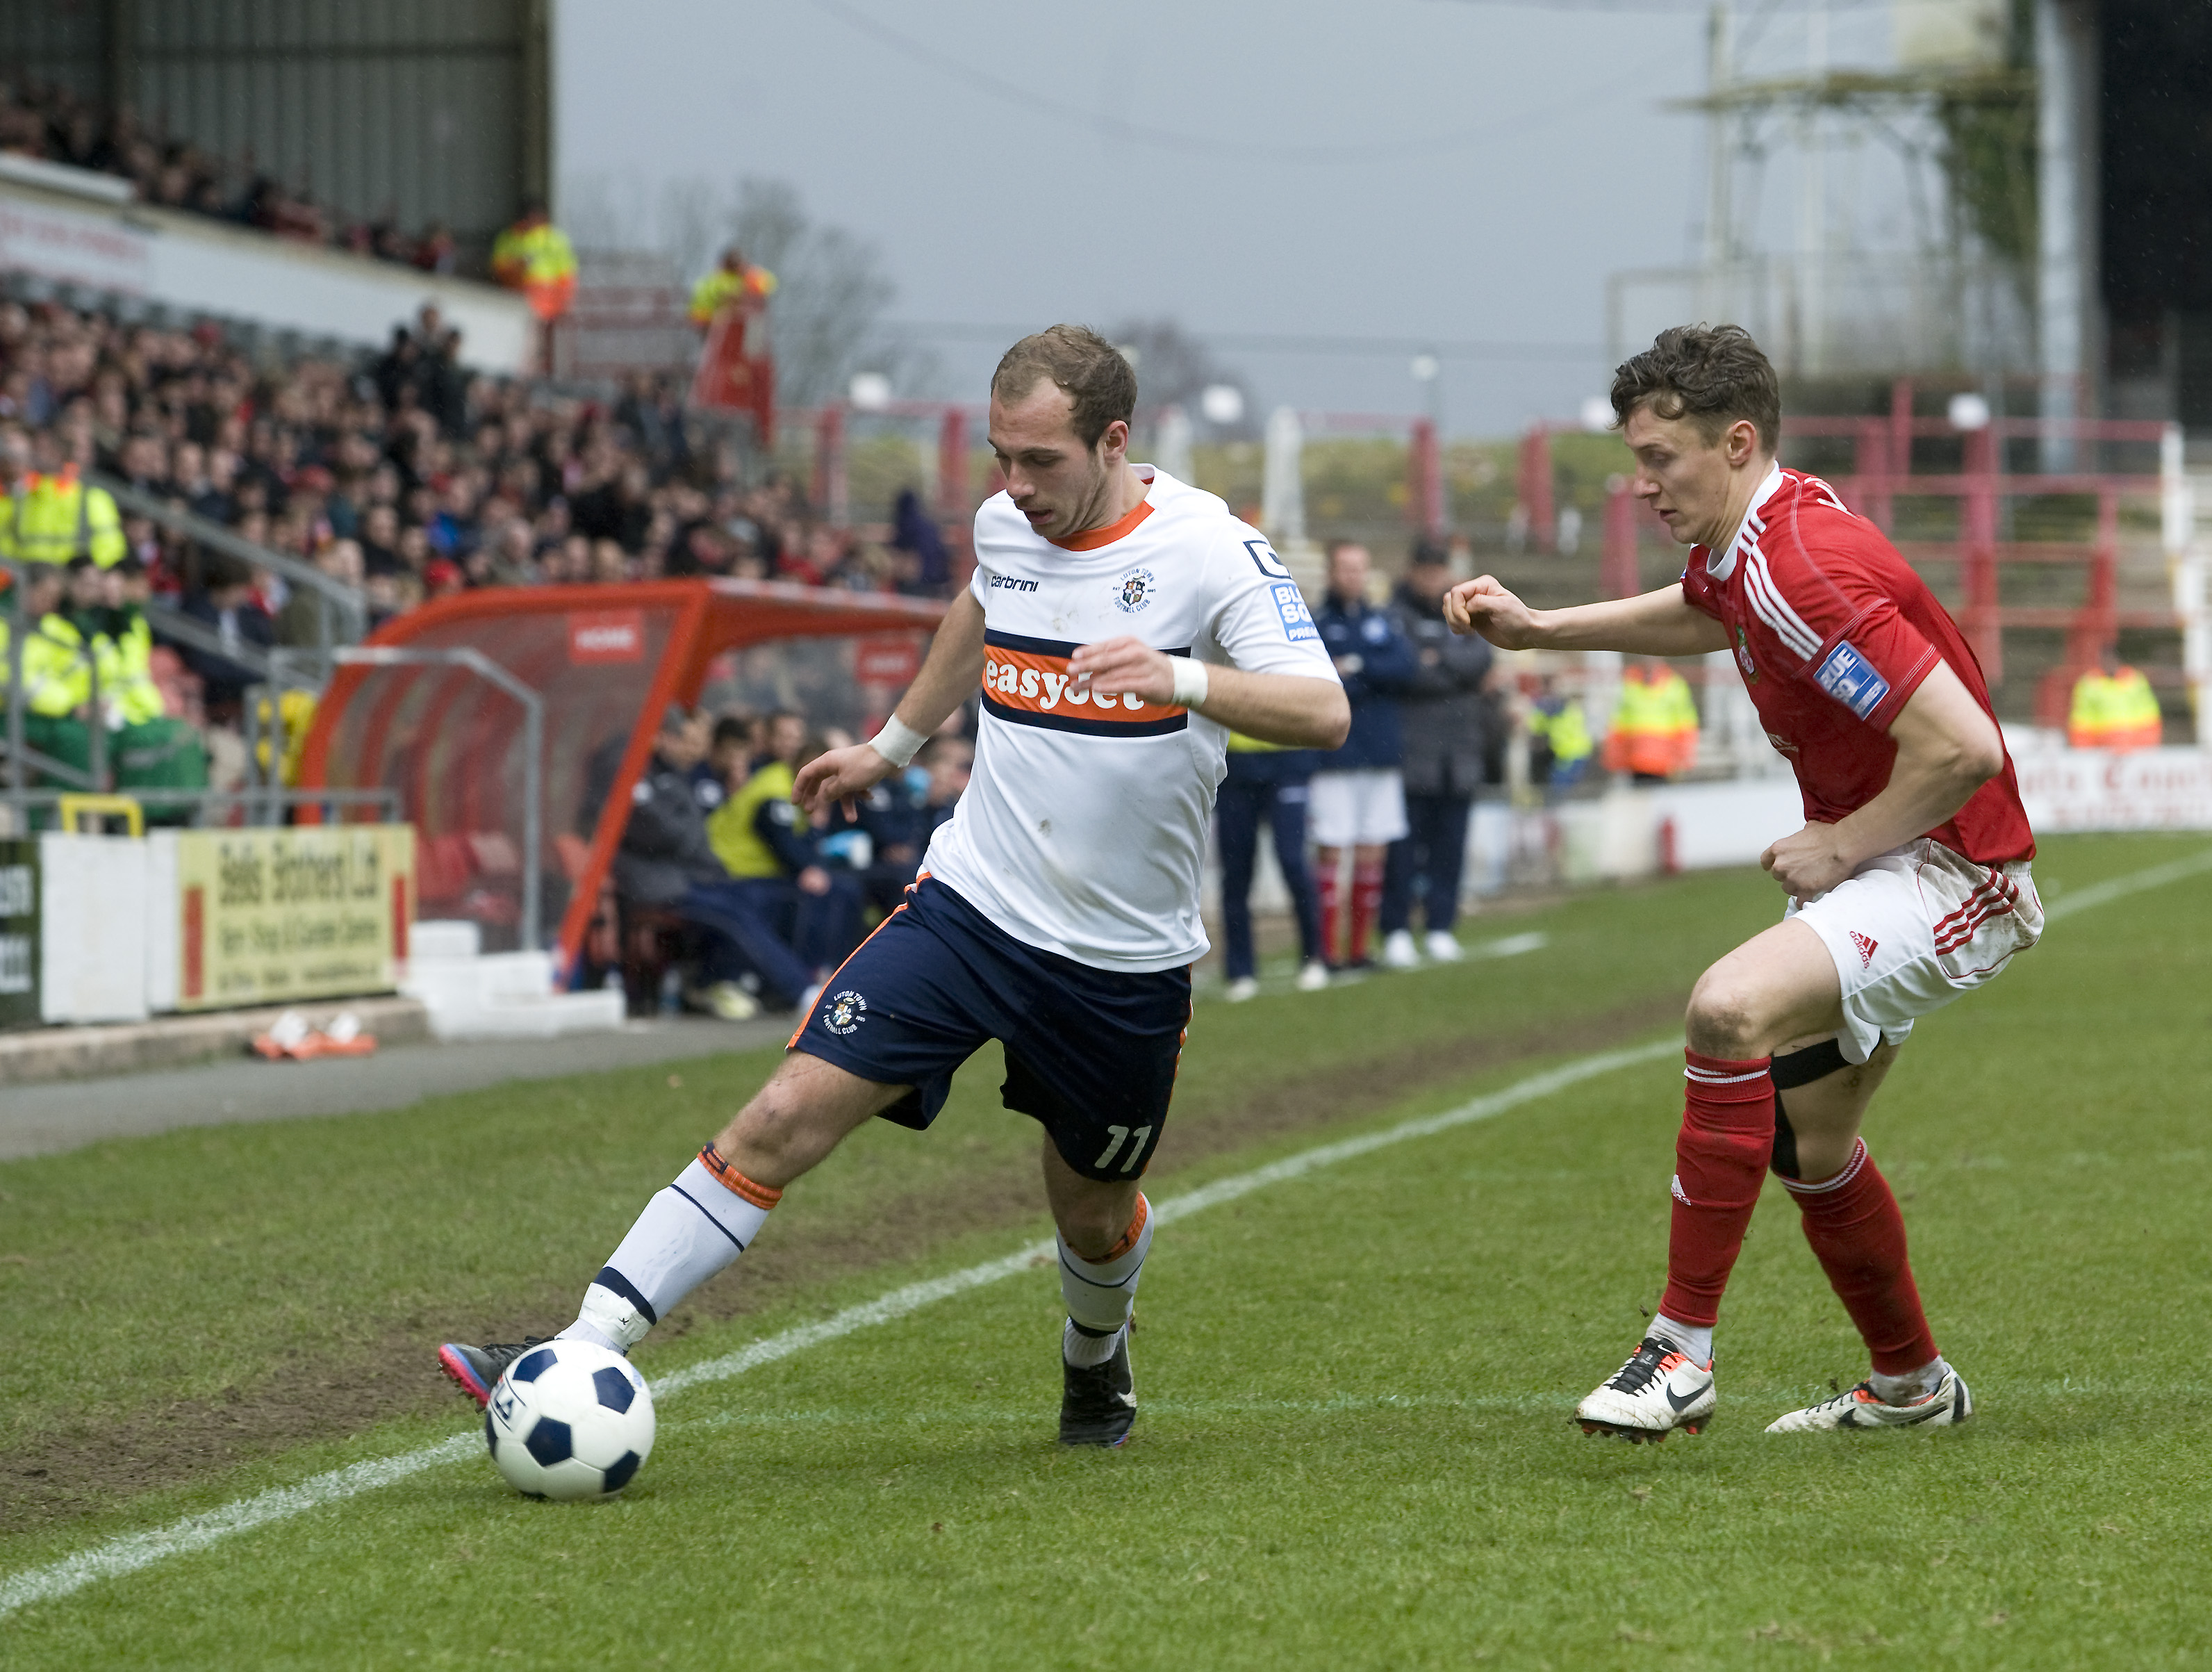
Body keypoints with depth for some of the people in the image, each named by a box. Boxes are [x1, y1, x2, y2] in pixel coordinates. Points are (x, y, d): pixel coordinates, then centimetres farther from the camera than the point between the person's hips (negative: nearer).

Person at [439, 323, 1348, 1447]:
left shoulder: (1211, 548, -14)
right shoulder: (1004, 525, 1)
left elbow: (1324, 714, -23)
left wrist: (1182, 678, -39)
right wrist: (891, 746, 34)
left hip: (1126, 960, -2)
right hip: (971, 902, 2)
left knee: (1093, 1215, 15)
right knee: (788, 1115, -13)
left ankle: (1096, 1359, 51)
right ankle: (582, 1355, -17)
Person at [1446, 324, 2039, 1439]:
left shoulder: (1804, 575, -28)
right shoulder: (1742, 546, 2)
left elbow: (1962, 747, -31)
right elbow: (1703, 614, 29)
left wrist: (1840, 849, -19)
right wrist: (1538, 629, 19)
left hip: (1948, 873, -11)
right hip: (1862, 859, 11)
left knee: (1734, 1009, -32)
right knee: (1806, 1144, 19)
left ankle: (1681, 1353, -27)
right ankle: (1913, 1388, 40)